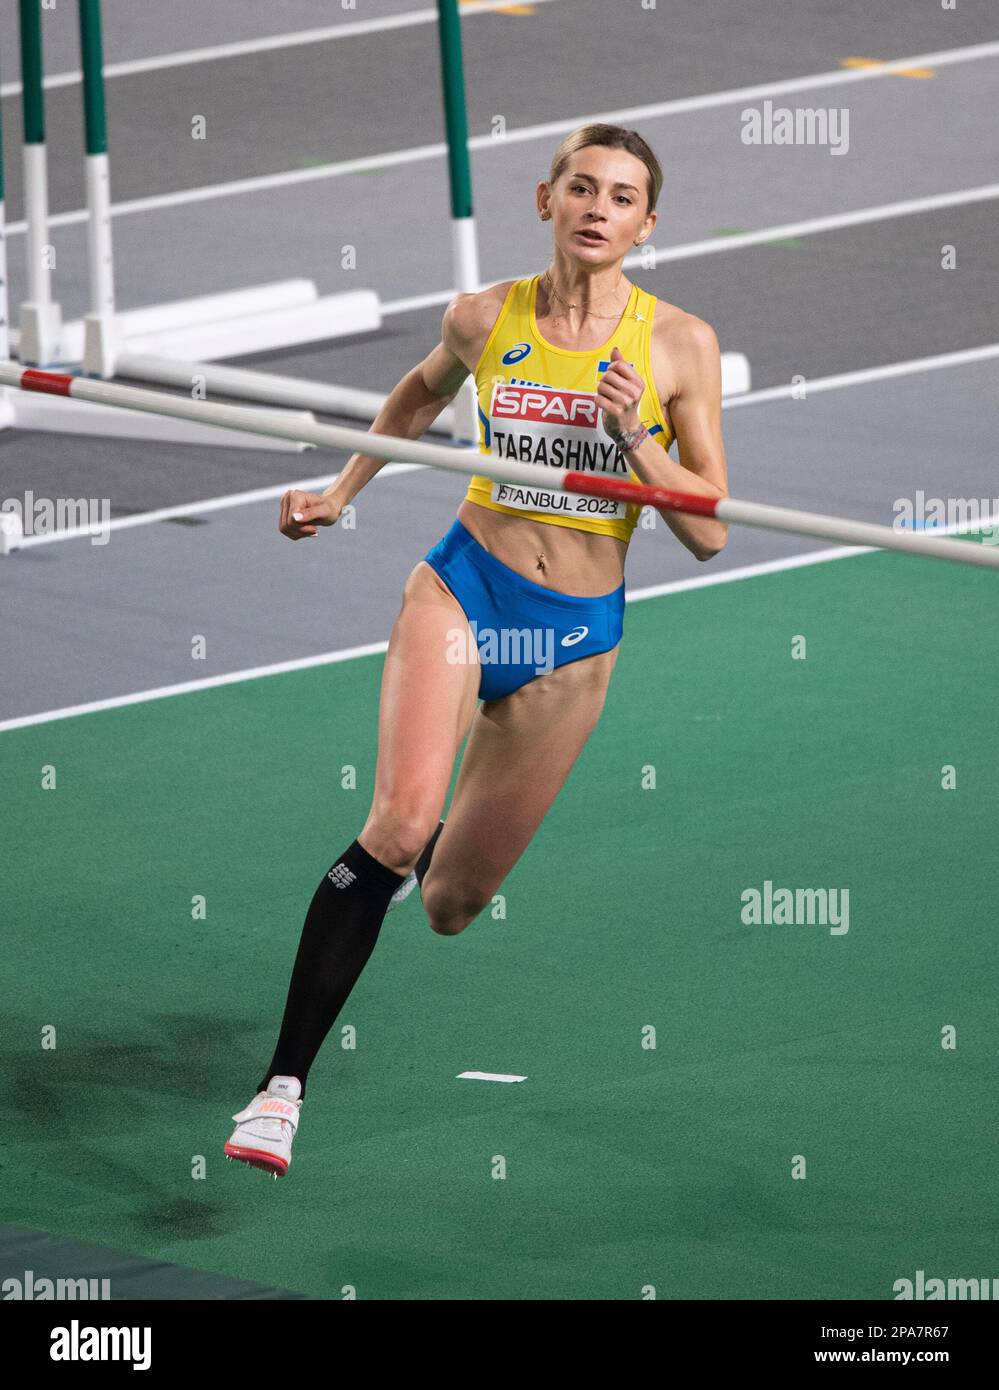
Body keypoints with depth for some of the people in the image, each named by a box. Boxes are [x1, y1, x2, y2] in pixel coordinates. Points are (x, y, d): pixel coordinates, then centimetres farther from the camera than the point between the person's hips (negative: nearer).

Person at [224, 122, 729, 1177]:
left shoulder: (678, 345, -6)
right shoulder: (483, 320, -2)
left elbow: (710, 534, -5)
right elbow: (421, 394, 22)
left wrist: (636, 439, -20)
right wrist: (342, 490, 17)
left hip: (577, 635, 1)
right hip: (463, 591, -1)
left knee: (453, 901, 7)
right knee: (401, 818, -26)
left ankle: (436, 849, 48)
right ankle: (282, 1084, -23)